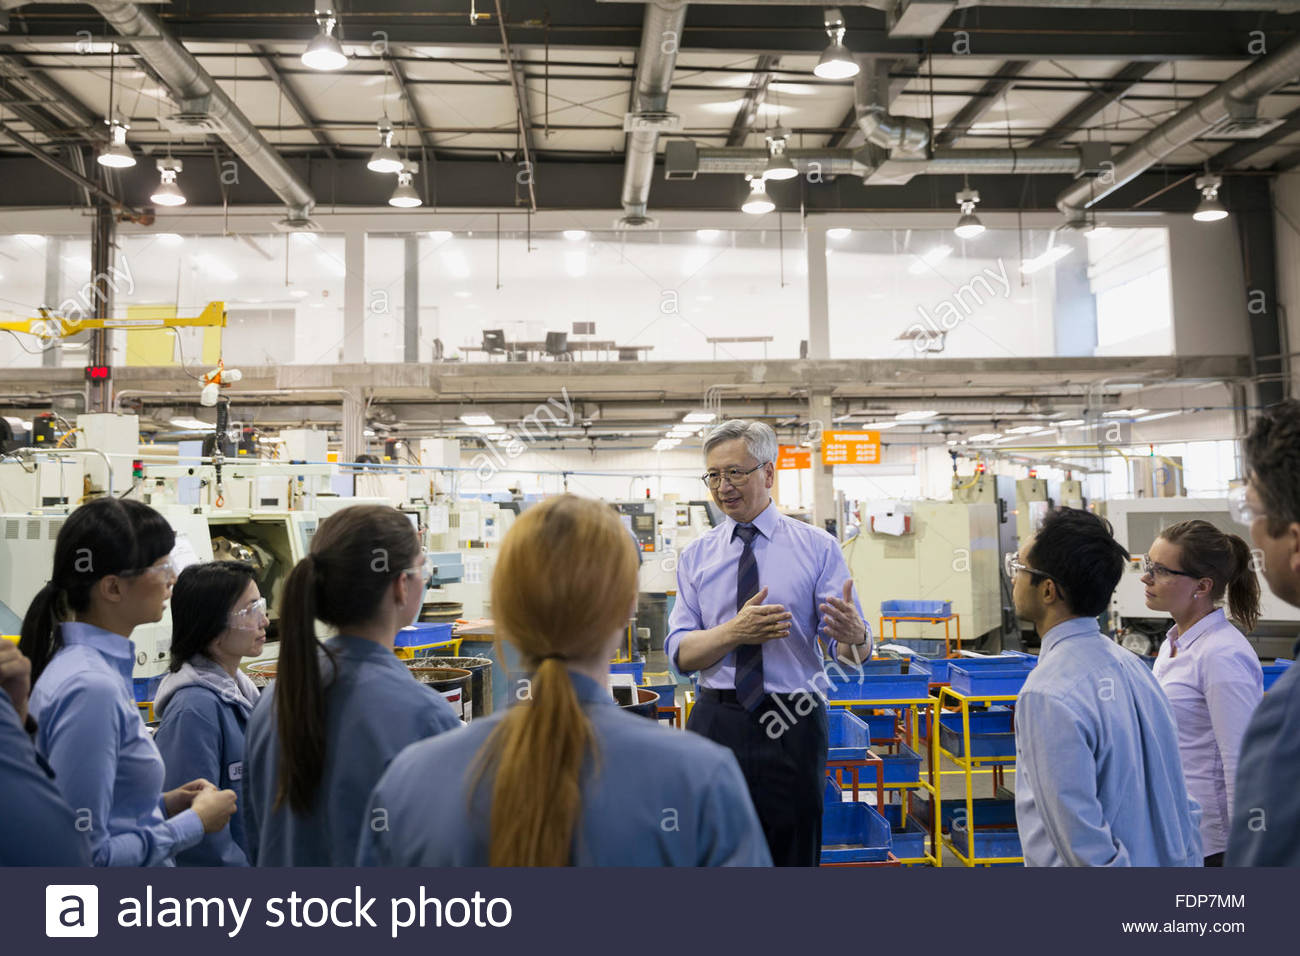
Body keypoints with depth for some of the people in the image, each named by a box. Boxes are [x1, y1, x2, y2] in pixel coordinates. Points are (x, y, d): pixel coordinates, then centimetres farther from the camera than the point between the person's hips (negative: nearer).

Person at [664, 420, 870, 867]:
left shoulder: (818, 547, -1)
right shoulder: (696, 555, 5)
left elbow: (851, 654, -6)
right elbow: (680, 652, -1)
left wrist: (853, 635, -30)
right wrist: (735, 632, -19)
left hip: (793, 724, -1)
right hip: (716, 722, 2)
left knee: (793, 855, 11)